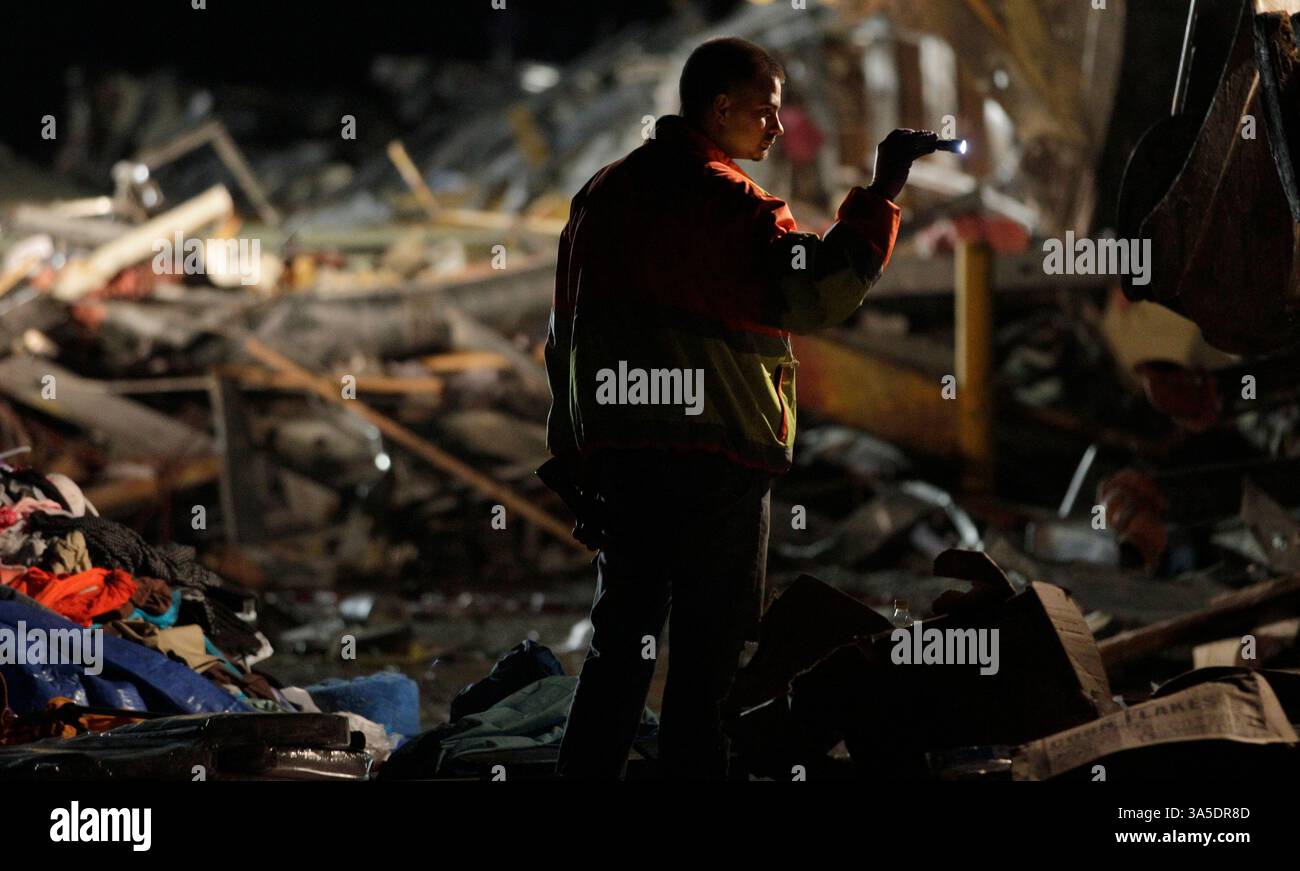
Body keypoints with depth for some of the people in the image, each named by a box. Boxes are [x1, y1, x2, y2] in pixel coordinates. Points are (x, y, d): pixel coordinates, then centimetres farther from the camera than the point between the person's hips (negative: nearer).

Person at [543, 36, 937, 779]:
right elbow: (819, 292, -23)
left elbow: (567, 334, 17)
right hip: (717, 453, -7)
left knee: (621, 637, 12)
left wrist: (572, 456, 20)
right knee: (709, 647, -1)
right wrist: (884, 193, -18)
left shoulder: (604, 194, 14)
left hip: (617, 450, 7)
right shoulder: (725, 201, -11)